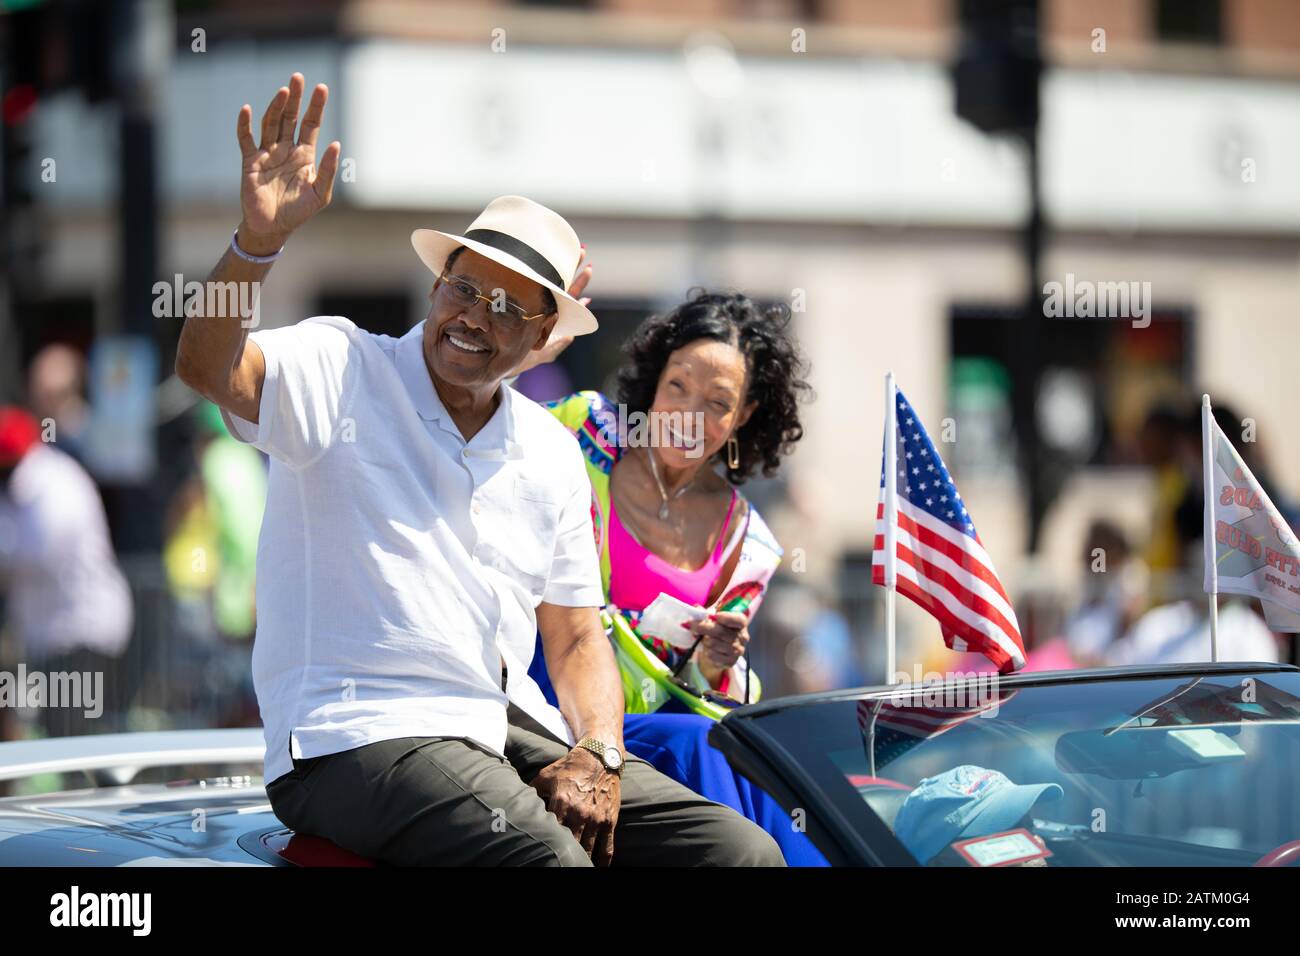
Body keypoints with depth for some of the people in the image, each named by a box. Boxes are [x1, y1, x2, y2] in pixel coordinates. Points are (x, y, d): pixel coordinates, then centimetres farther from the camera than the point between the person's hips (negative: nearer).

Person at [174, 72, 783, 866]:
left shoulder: (551, 455, 18)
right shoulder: (342, 371, 1)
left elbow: (578, 638, 18)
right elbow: (207, 368, -19)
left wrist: (597, 756, -2)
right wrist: (259, 240, -37)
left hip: (515, 732, 6)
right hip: (361, 734, -6)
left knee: (743, 852, -11)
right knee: (549, 858, -34)